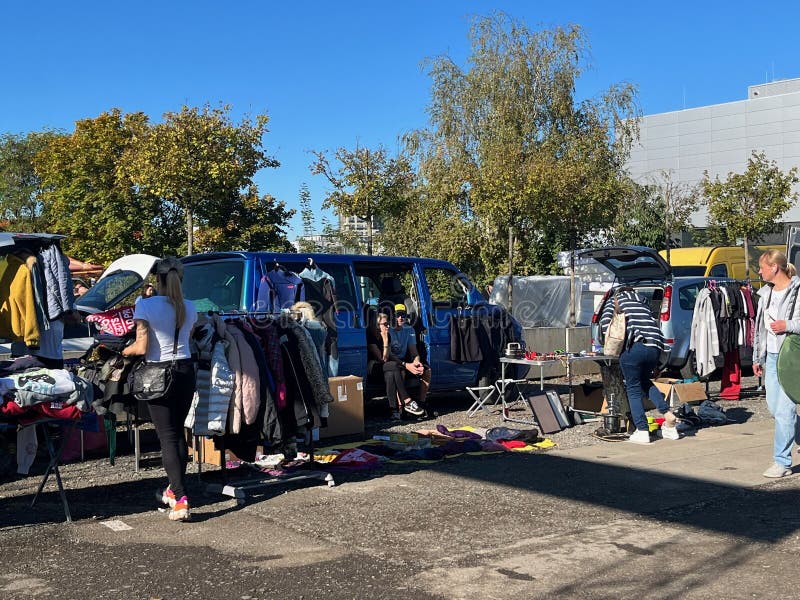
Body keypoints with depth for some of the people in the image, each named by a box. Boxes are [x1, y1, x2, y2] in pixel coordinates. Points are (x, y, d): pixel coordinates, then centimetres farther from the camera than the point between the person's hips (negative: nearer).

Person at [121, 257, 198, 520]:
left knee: (167, 436, -4)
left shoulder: (146, 306, -12)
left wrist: (124, 351, 7)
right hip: (185, 371, 5)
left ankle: (180, 500, -11)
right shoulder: (189, 308, 4)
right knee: (178, 431, 17)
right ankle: (175, 488, 28)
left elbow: (141, 348, -13)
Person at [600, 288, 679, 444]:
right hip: (655, 347, 5)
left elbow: (605, 322, 4)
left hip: (634, 346, -5)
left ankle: (642, 431, 1)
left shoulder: (615, 300, 19)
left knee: (633, 388, 5)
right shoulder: (642, 302, 32)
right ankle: (668, 414, 12)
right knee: (644, 381, 27)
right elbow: (654, 323, 20)